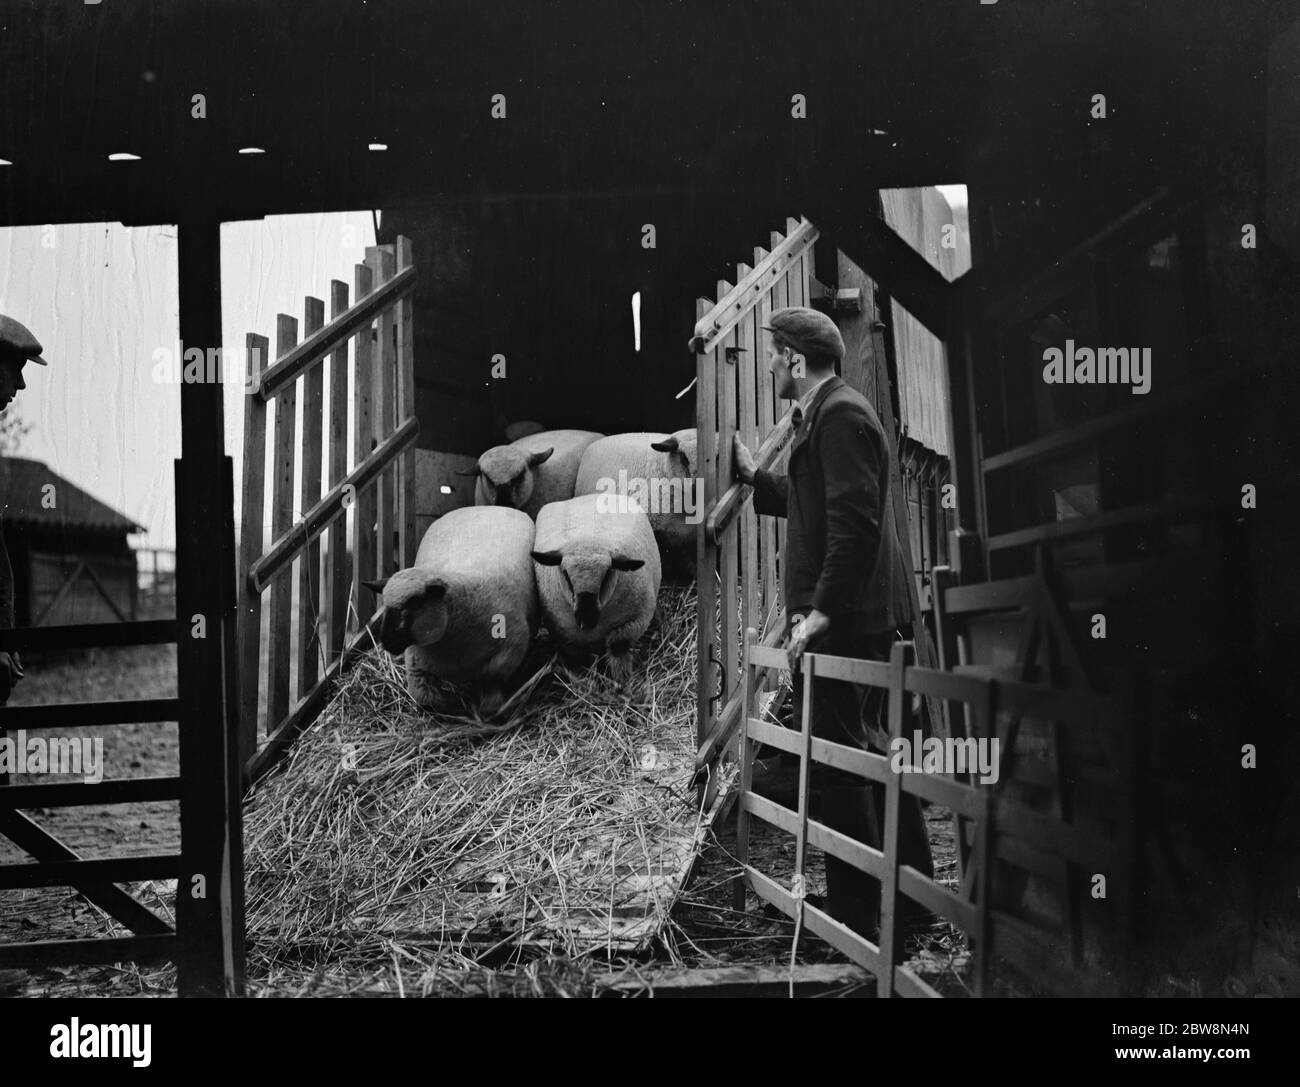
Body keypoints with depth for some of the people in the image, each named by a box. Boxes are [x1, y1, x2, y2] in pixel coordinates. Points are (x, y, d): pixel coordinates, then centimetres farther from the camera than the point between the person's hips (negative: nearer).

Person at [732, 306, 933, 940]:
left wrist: (820, 610, -24)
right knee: (867, 747, 18)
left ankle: (855, 912, 2)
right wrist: (754, 476, 20)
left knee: (838, 757, -5)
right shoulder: (827, 414, 18)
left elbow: (854, 519, -23)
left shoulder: (840, 415, -15)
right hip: (856, 617, 11)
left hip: (844, 622, -11)